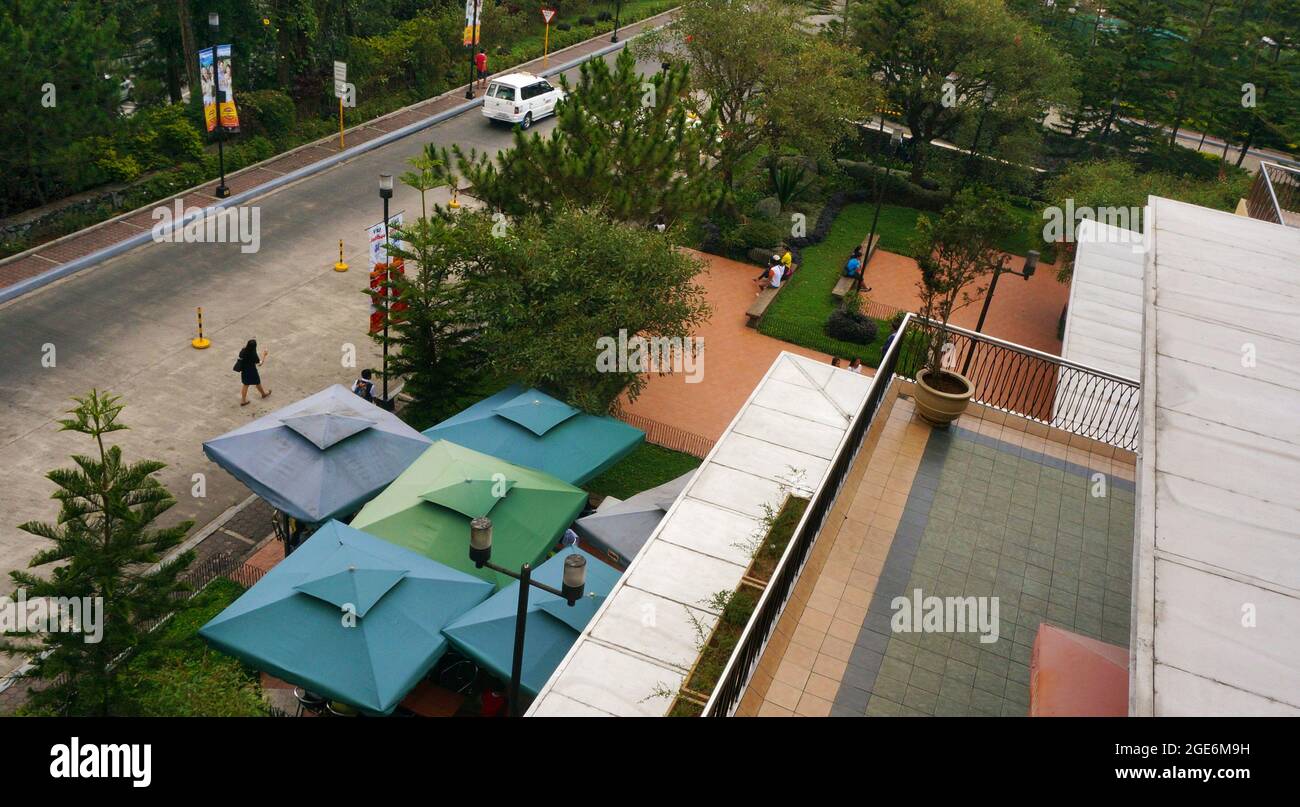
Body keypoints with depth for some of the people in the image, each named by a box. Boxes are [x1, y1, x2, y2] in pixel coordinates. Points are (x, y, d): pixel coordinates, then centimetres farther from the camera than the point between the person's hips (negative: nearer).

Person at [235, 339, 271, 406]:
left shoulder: (243, 351, -14)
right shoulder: (253, 355, -30)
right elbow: (260, 363, -19)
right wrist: (264, 355, -8)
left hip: (244, 371, 5)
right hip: (252, 372, -5)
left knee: (246, 385, 21)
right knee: (258, 384, 22)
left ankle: (243, 400, 28)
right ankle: (264, 393, 50)